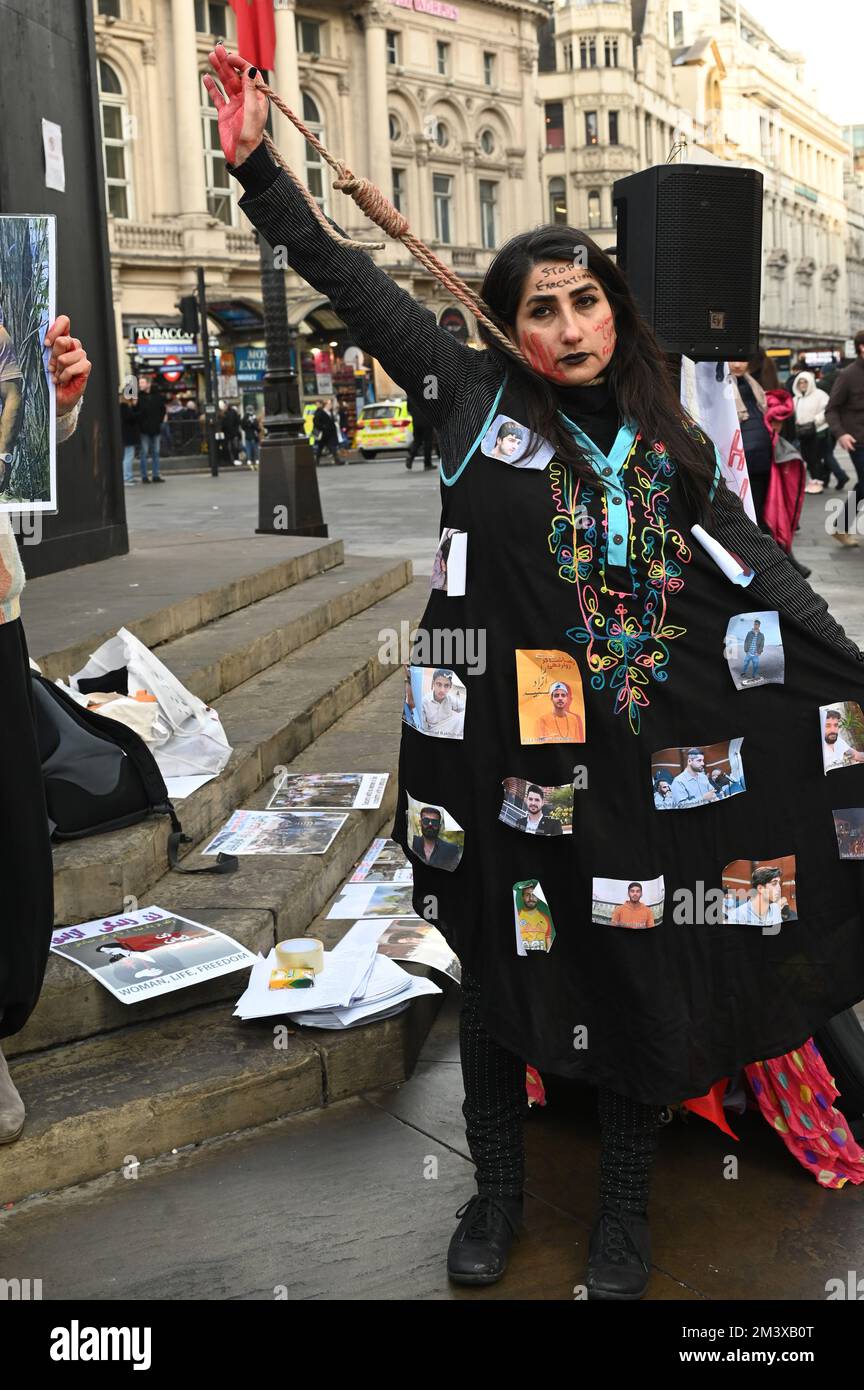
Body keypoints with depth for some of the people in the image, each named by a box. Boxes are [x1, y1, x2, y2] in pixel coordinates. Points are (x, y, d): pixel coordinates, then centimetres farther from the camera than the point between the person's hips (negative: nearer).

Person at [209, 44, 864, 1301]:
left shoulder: (671, 439, 7)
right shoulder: (476, 399, -1)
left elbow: (760, 571, 8)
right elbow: (346, 280, -1)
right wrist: (256, 166, -5)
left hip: (646, 760, 2)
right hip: (509, 754, -1)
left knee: (645, 972, 10)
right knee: (503, 969, 13)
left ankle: (626, 1207, 33)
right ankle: (497, 1186, 36)